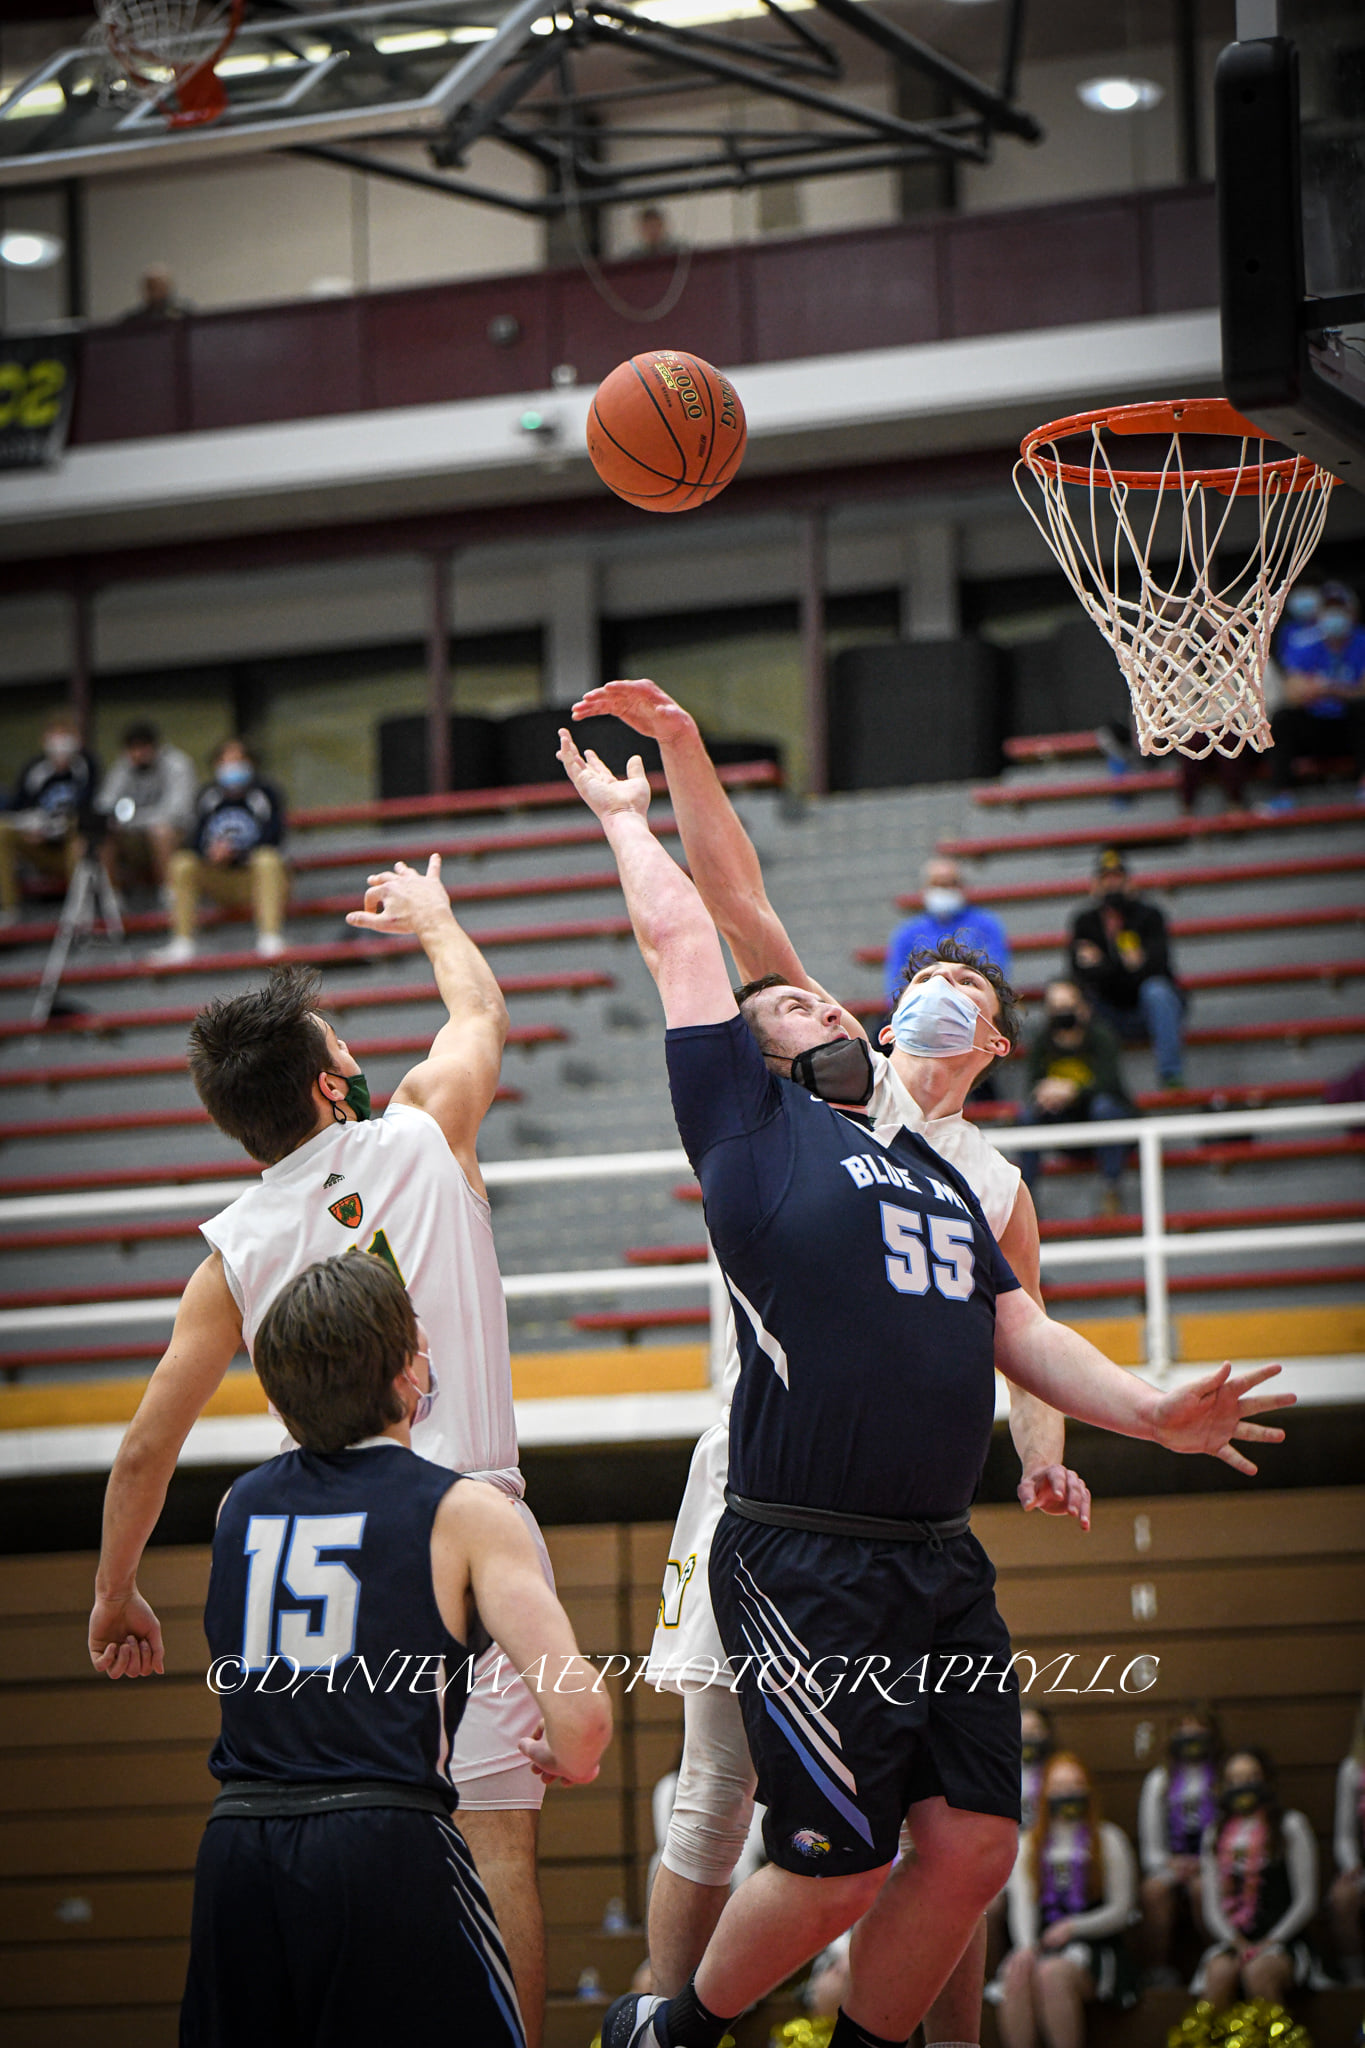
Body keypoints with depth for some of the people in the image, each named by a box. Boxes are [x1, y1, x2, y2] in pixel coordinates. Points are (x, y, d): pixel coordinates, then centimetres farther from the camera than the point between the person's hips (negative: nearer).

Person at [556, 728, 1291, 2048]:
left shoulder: (932, 1172, 24)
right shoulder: (750, 1122, 5)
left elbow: (1020, 1332, 22)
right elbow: (678, 936, 6)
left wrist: (1144, 1410, 6)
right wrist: (625, 816, 22)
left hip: (943, 1564, 7)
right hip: (806, 1565, -7)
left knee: (974, 1845, 1)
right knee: (840, 1869, -5)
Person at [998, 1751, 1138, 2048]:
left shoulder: (1108, 1840, 12)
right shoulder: (1029, 1845, 21)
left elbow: (1120, 1911, 6)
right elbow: (1022, 1903, 8)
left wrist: (1073, 1927, -9)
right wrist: (1025, 1946, -12)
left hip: (1092, 1946, -2)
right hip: (1042, 1943, 2)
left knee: (1053, 1973, -37)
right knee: (1017, 1972, -34)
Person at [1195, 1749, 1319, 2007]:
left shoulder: (1289, 1826, 8)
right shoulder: (1216, 1833, 18)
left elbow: (1306, 1901, 2)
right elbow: (1212, 1907, 12)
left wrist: (1269, 1943, -9)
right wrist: (1238, 1943, -7)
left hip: (1282, 1944, -2)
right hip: (1232, 1941, 2)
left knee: (1258, 1971, -35)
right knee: (1219, 1972, -32)